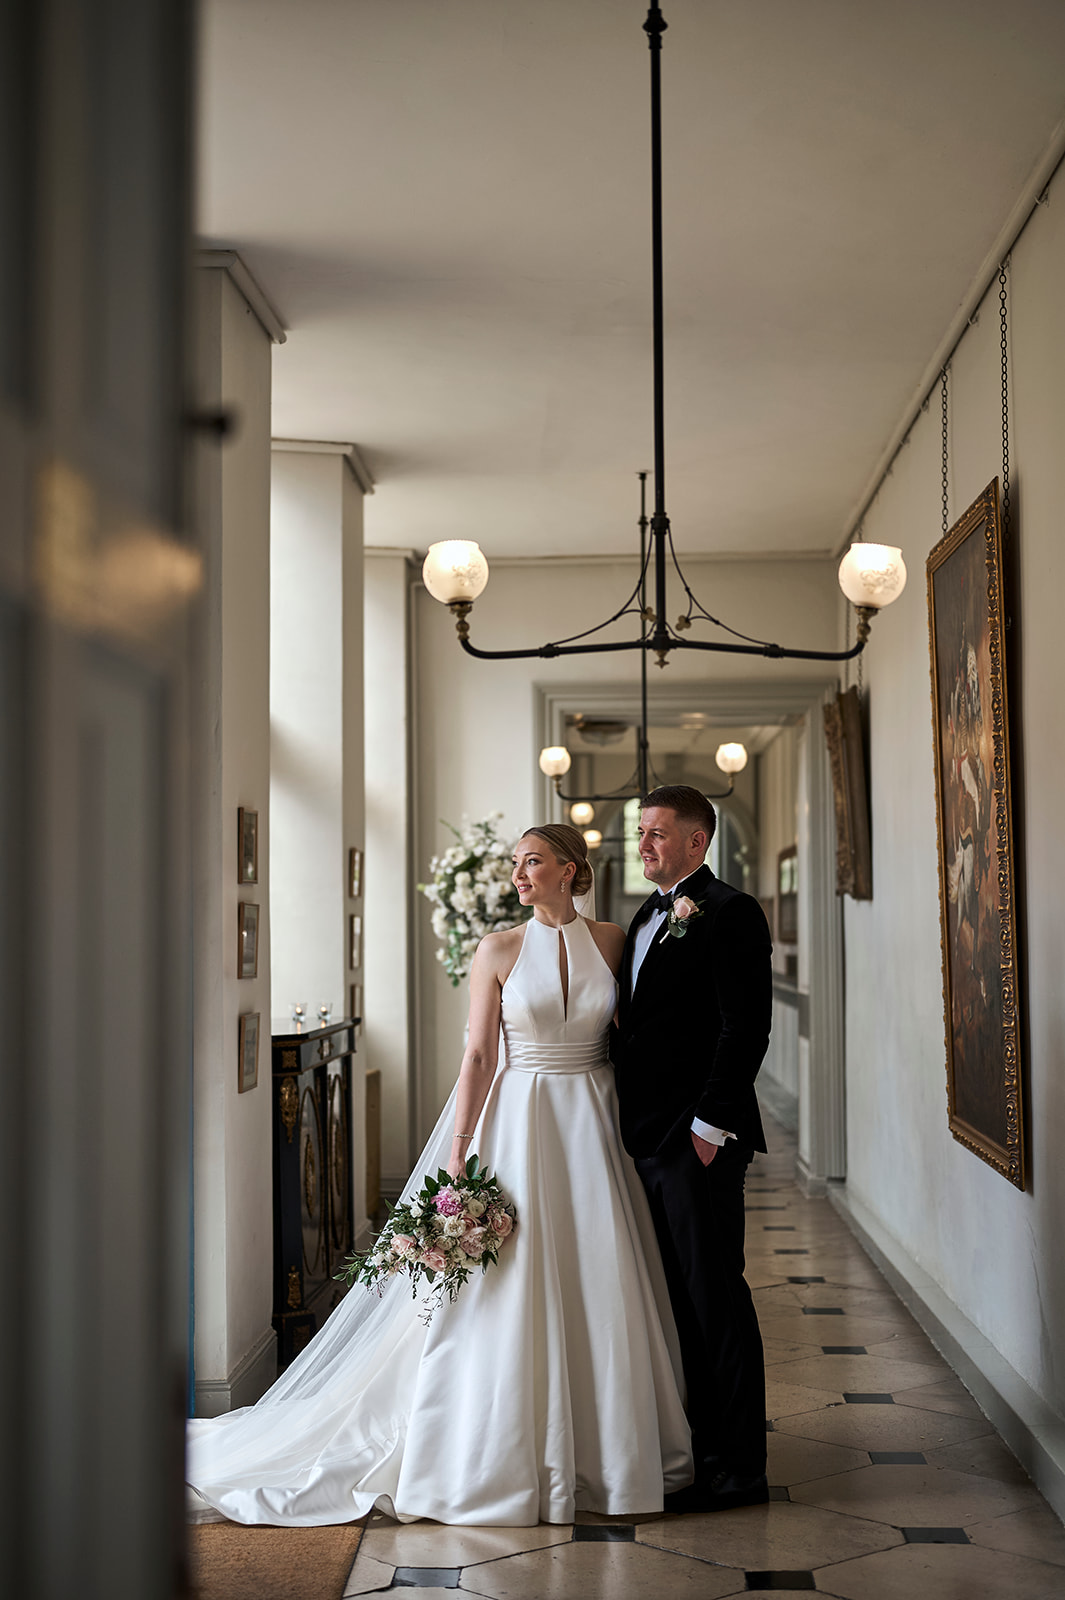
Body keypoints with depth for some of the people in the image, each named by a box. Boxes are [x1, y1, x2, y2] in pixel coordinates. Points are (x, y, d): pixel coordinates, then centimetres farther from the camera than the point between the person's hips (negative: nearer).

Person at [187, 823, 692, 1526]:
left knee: (597, 1297, 5)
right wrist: (459, 1150, -9)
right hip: (519, 1124, -2)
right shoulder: (500, 949, -1)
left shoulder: (611, 940, 5)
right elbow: (479, 1056, -3)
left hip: (594, 1126, 2)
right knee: (508, 1292, -1)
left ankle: (599, 1444, 20)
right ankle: (503, 1459, 11)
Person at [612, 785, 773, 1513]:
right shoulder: (649, 917, 17)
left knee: (715, 1295, -2)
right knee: (676, 1294, 15)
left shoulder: (729, 913, -11)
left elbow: (746, 1026, -18)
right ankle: (693, 1442, 25)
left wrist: (709, 1124, -19)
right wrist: (632, 1123, 13)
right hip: (648, 1137, 9)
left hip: (697, 1139, -9)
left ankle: (737, 1466, 8)